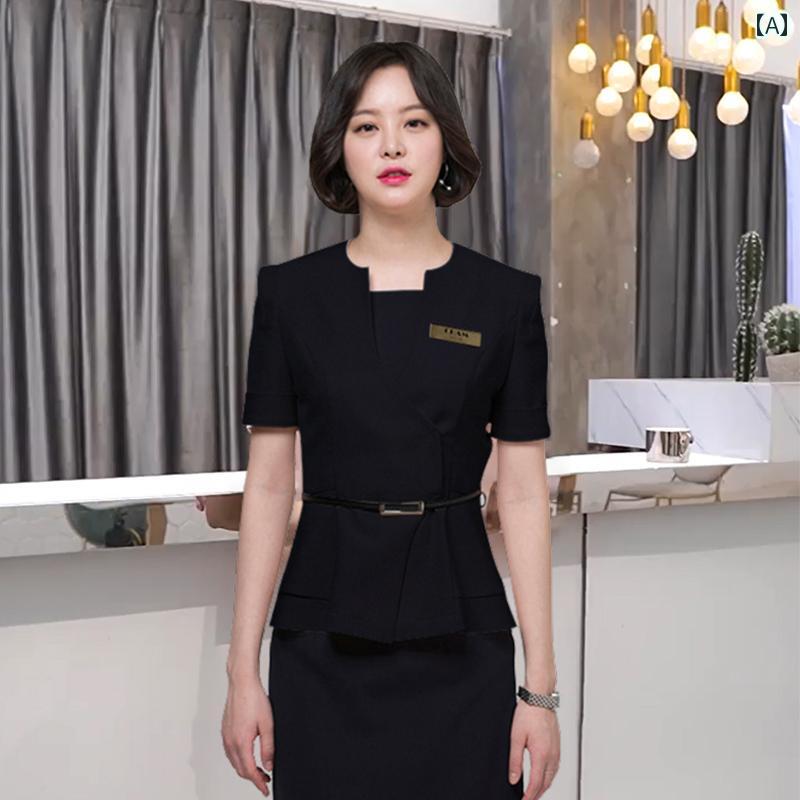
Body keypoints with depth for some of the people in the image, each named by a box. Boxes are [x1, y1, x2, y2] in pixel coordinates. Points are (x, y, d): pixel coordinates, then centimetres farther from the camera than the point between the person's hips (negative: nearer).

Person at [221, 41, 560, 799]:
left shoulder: (505, 298, -1)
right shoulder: (291, 292, 0)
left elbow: (523, 495, -1)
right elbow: (267, 487, 0)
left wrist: (541, 684, -2)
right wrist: (243, 670, -1)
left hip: (460, 635, 0)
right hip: (323, 635, 0)